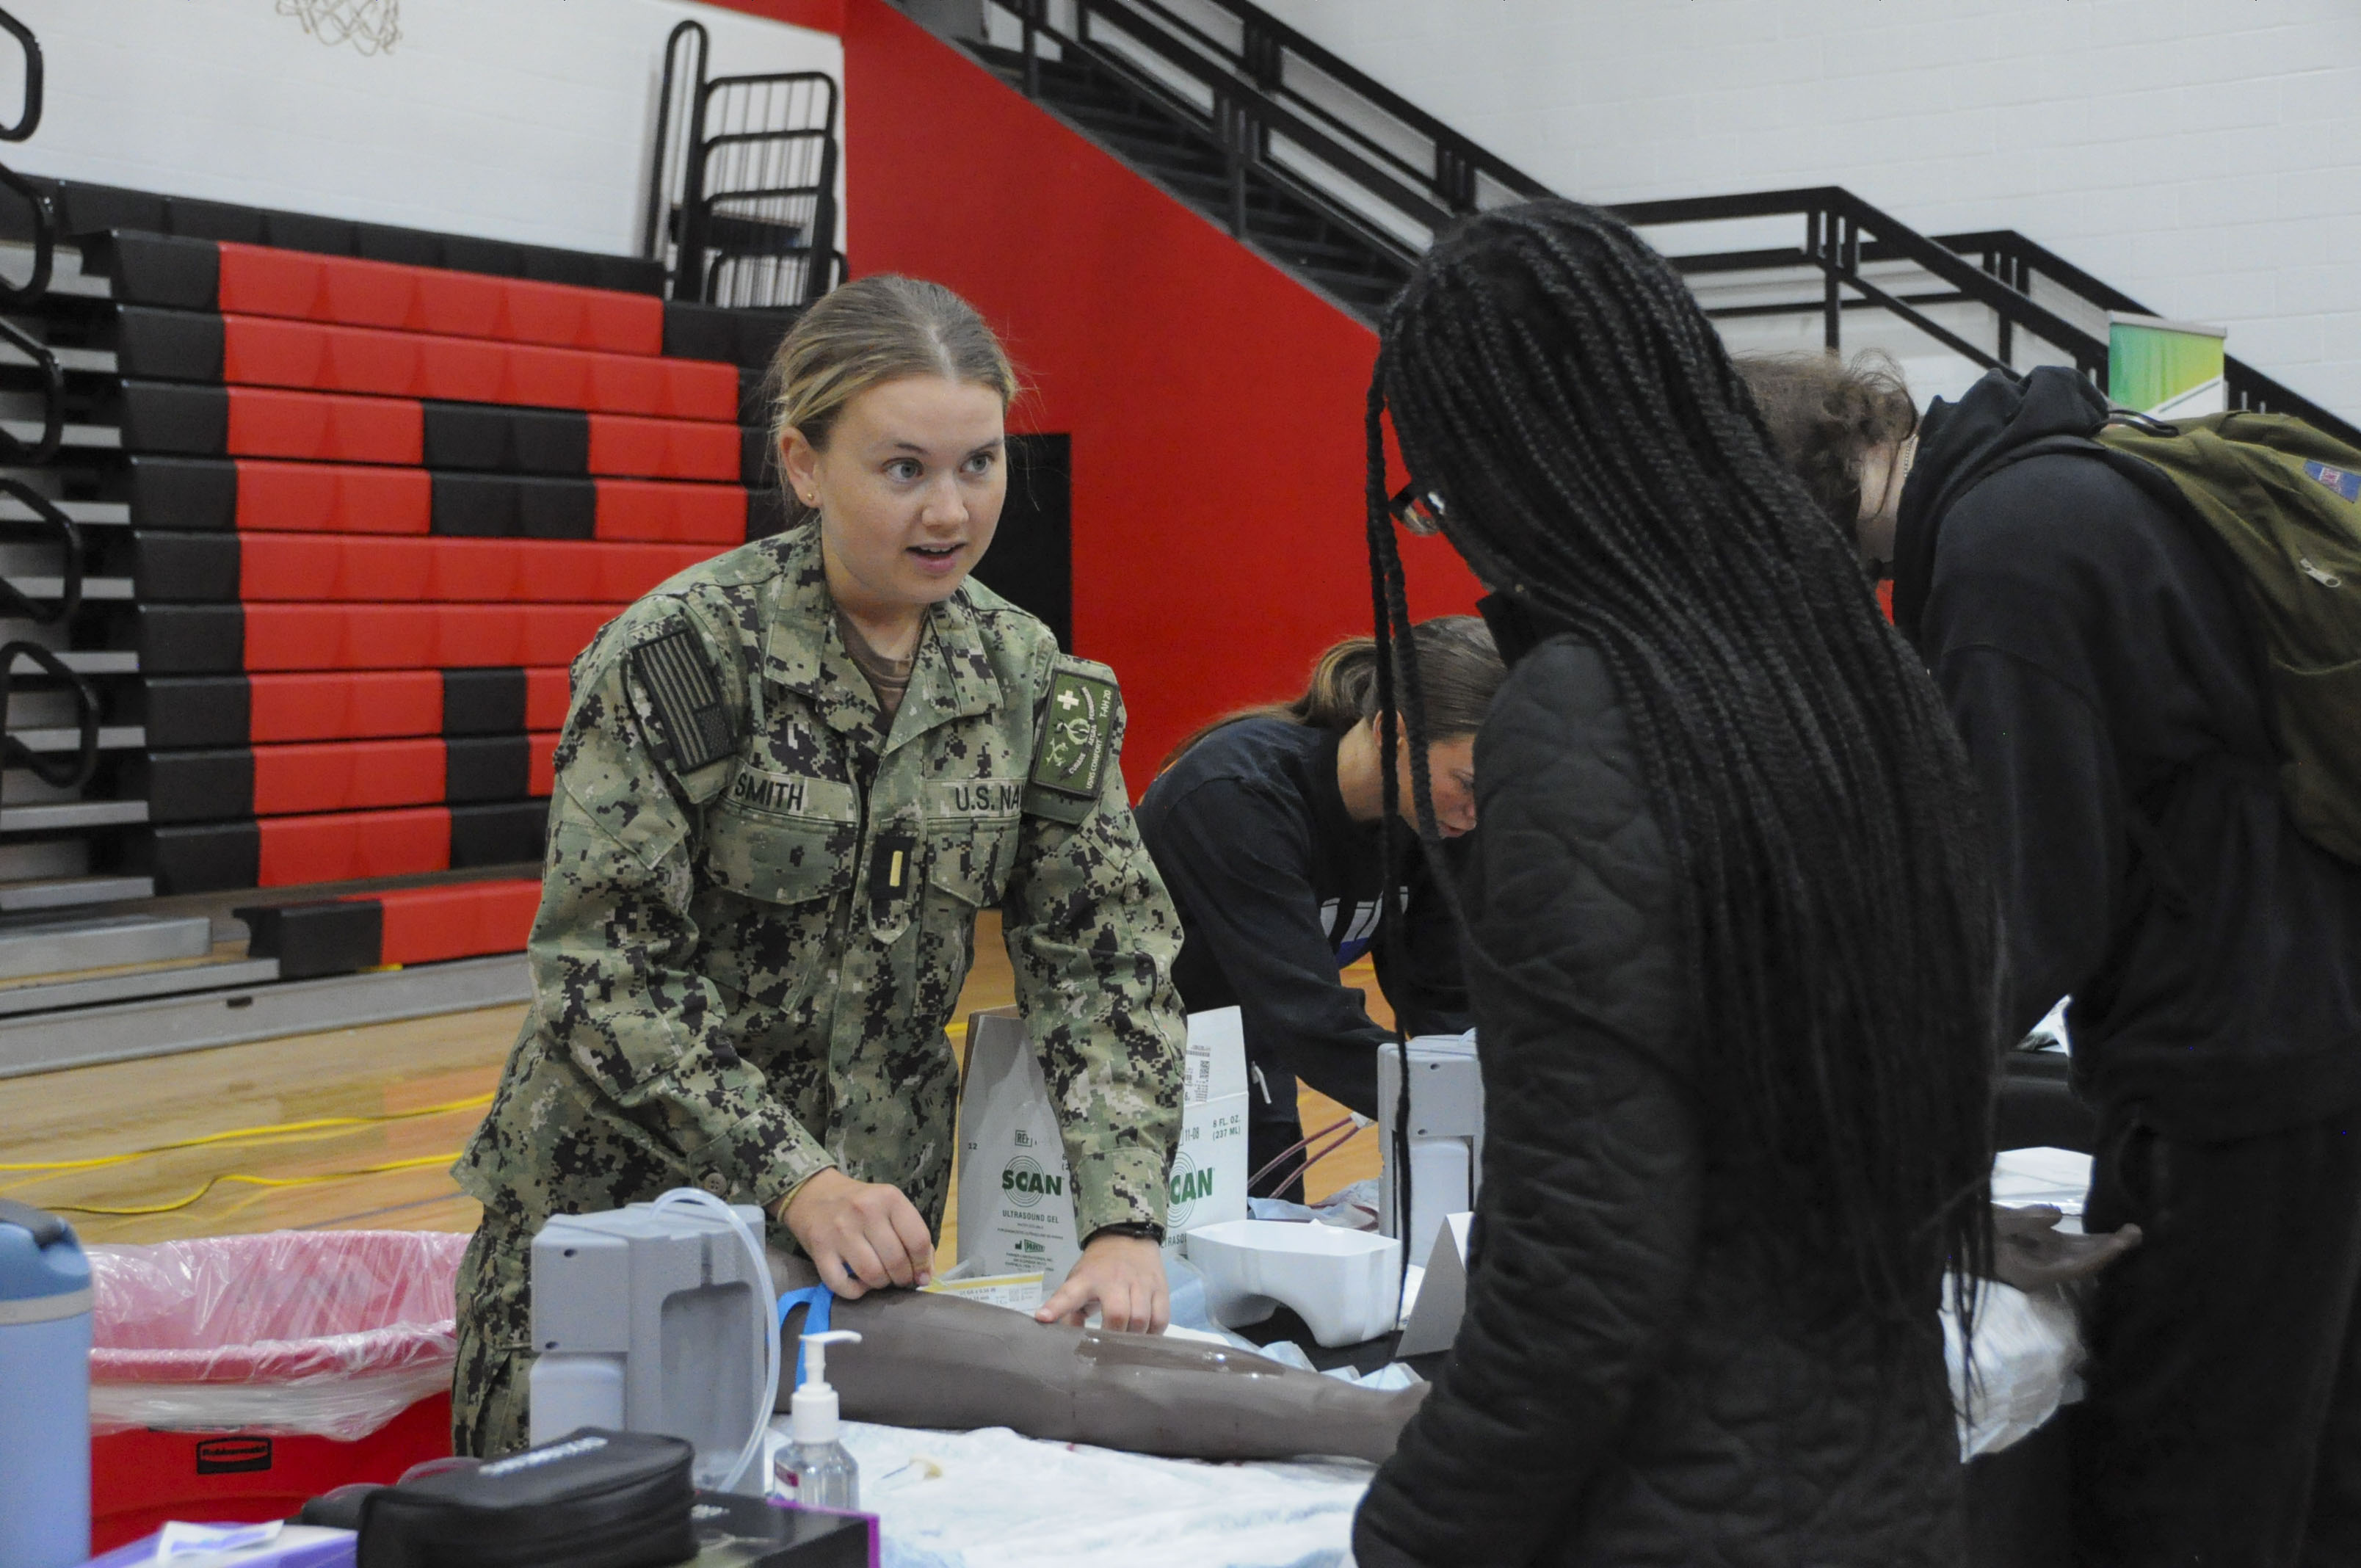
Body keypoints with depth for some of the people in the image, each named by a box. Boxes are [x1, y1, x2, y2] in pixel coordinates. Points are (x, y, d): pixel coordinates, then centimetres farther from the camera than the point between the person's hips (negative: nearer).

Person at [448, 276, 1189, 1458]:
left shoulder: (1028, 682, 0)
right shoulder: (682, 654, -14)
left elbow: (1108, 960, -4)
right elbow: (600, 971, -17)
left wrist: (1122, 1224, -17)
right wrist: (797, 1181, -25)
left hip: (872, 1231, 4)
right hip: (620, 1214, -4)